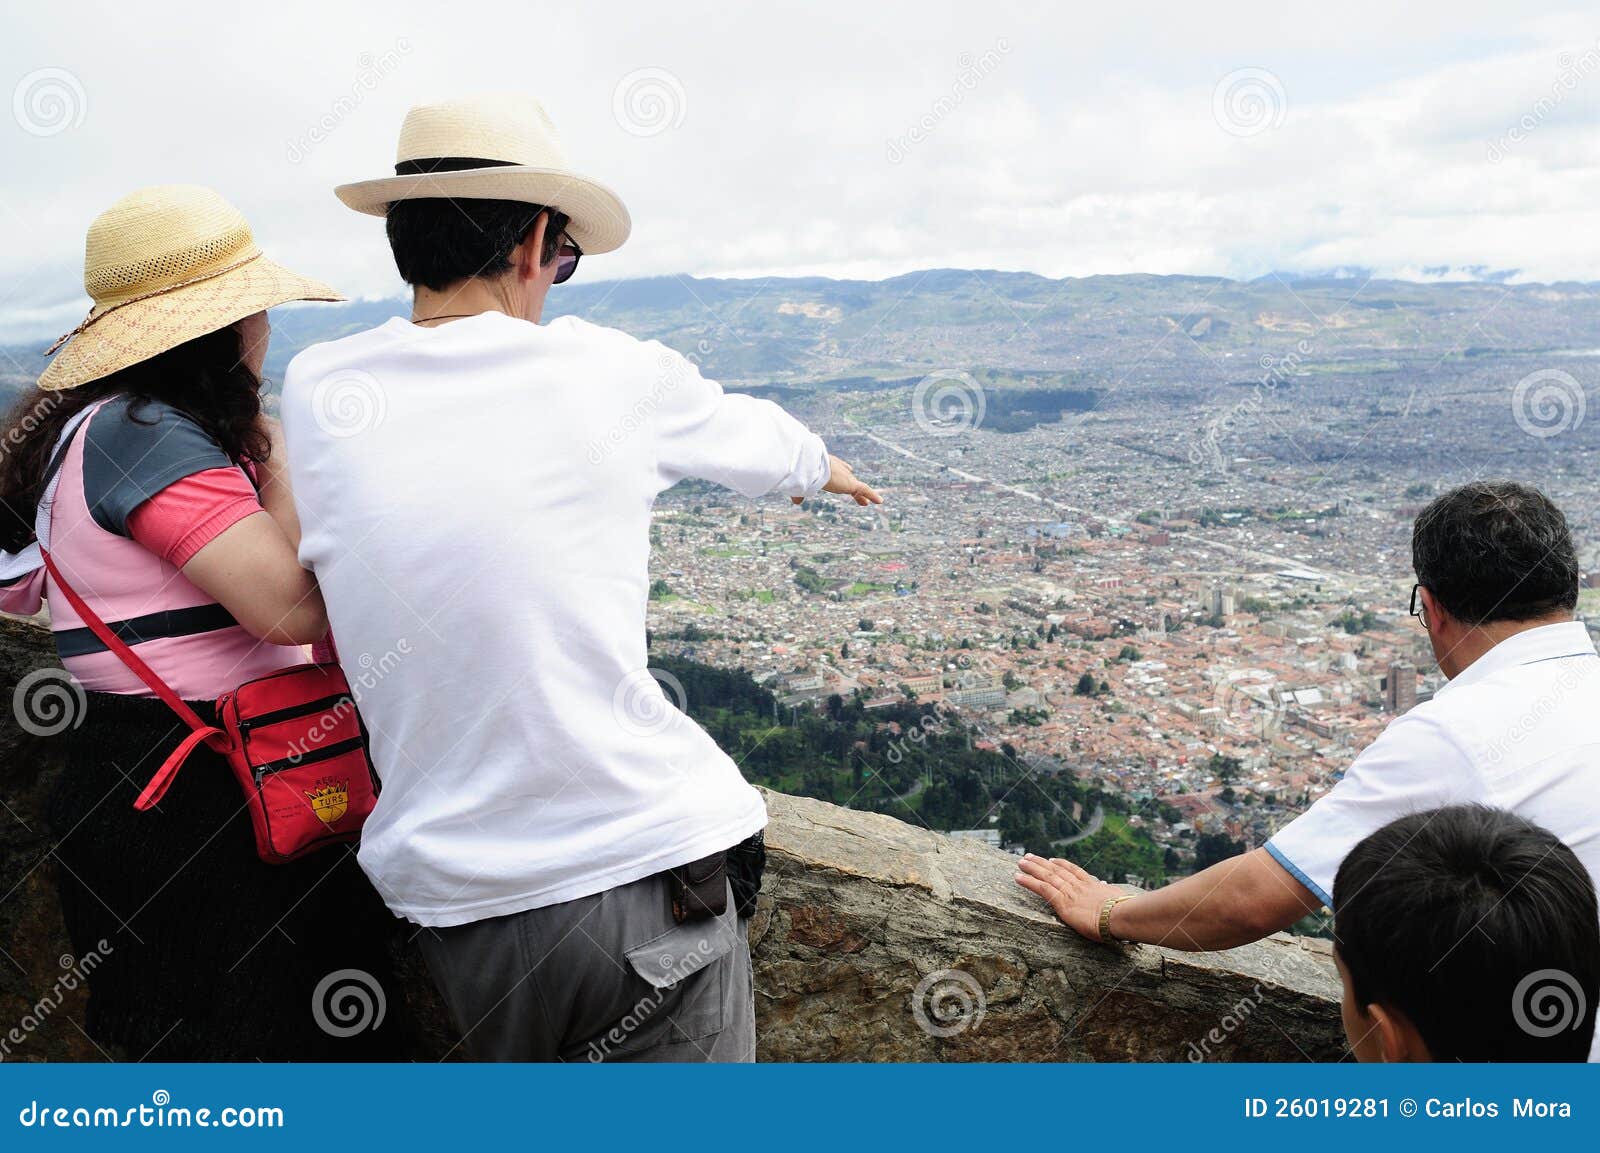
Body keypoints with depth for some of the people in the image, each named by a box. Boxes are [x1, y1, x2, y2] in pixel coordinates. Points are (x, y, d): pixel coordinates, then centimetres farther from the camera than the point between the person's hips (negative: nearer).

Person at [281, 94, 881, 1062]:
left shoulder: (317, 392, -1)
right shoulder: (612, 372, -7)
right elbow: (757, 437, 14)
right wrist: (823, 465, 39)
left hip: (449, 900, 3)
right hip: (647, 870, -3)